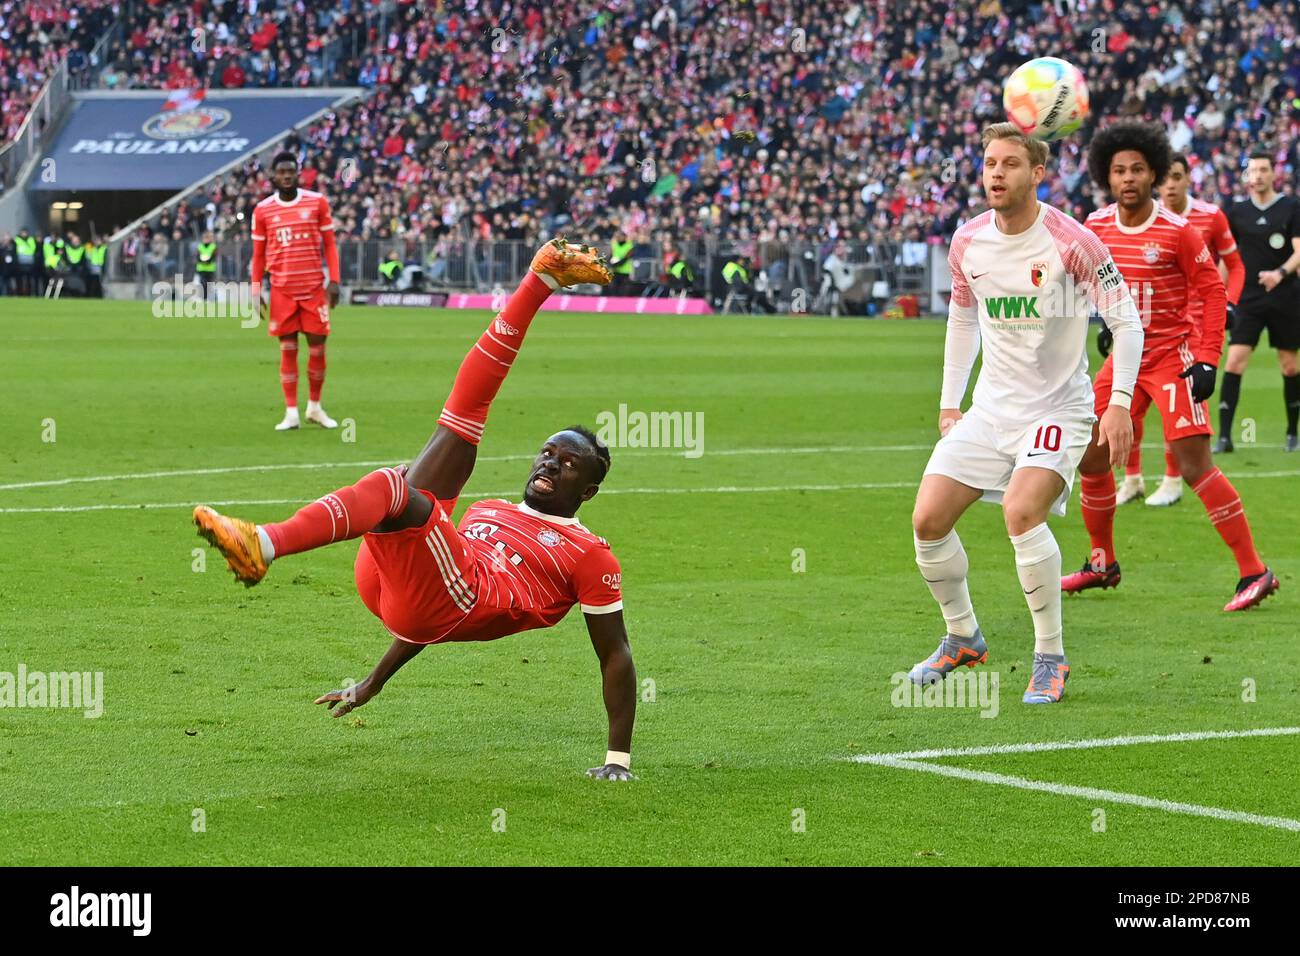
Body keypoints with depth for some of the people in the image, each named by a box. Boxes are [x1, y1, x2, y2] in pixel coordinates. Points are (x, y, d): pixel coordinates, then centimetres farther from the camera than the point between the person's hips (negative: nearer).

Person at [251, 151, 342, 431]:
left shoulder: (317, 202, 2)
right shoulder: (263, 210, 3)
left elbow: (329, 244, 5)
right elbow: (258, 254, 8)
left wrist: (334, 281, -3)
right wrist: (256, 290, 3)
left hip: (314, 287, 0)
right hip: (282, 290, 0)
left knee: (317, 347, 2)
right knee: (287, 349, 1)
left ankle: (315, 406, 19)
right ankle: (291, 413, 5)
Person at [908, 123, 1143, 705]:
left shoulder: (1070, 242, -15)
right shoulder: (968, 244, 1)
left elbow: (1125, 320, -9)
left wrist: (1119, 404, -17)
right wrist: (949, 404, 16)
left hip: (1058, 408, -6)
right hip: (990, 410, 6)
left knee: (1021, 510, -29)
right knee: (927, 520, -6)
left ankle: (1051, 658, -14)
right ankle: (963, 638, 20)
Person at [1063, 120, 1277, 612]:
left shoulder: (1176, 230, -13)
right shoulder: (1097, 227, 1)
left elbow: (1213, 291, -10)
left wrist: (1207, 360, -15)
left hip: (1173, 356, -6)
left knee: (1194, 465, -14)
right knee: (1091, 459, 7)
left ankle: (1254, 572, -9)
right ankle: (1101, 563, 27)